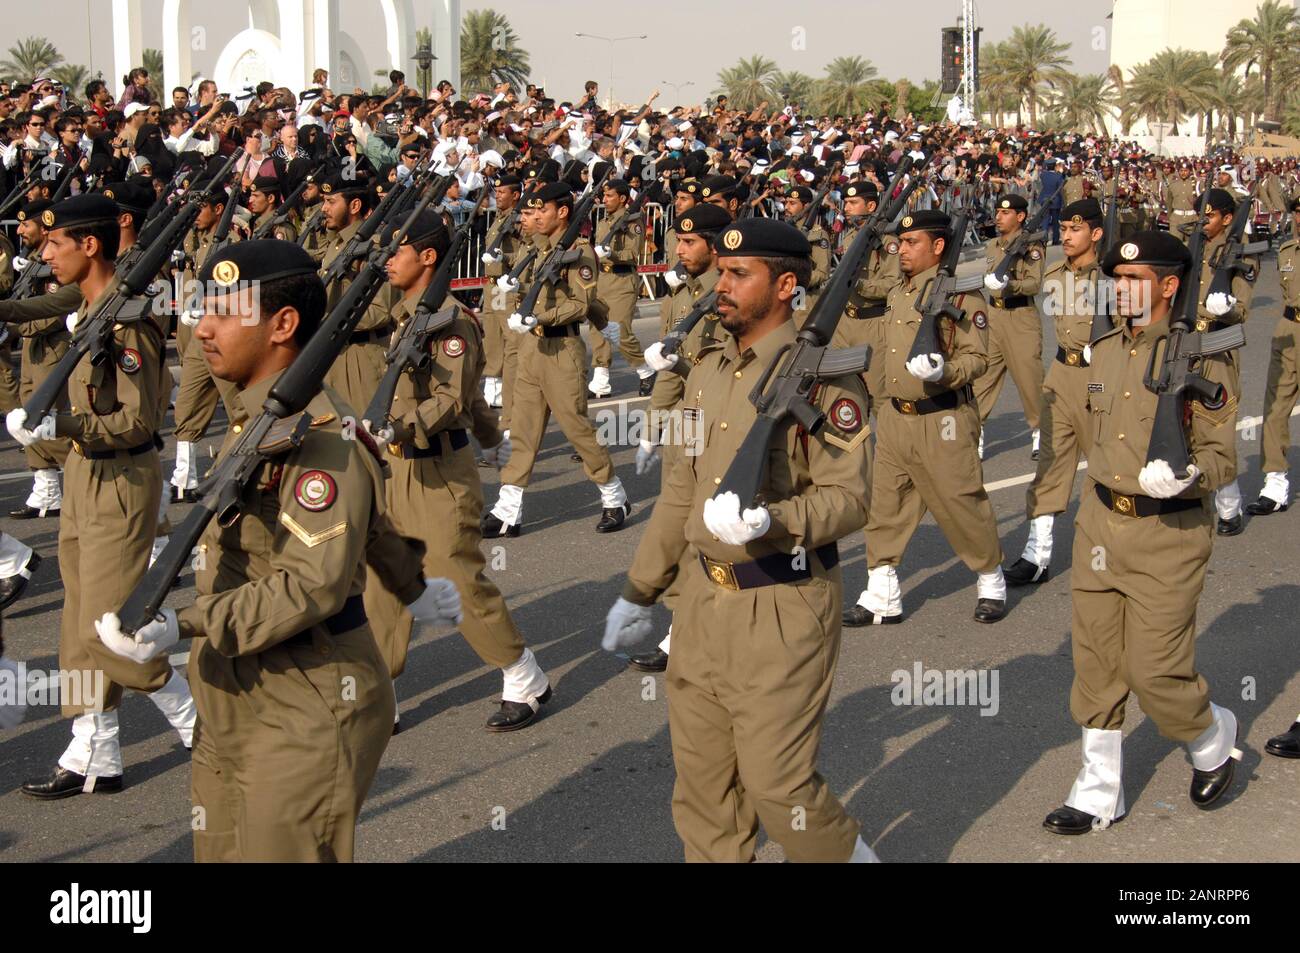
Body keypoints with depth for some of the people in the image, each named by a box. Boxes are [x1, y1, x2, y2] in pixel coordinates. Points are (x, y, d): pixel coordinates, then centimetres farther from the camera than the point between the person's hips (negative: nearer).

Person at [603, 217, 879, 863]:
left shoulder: (822, 373, -12)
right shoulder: (709, 369, 11)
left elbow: (849, 498, -16)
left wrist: (771, 520, -34)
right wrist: (638, 591, 19)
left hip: (781, 610, -7)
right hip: (702, 600, 7)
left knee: (776, 783, -1)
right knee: (701, 784, 13)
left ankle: (847, 854, 26)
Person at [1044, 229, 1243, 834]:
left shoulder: (1200, 358, -12)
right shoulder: (1106, 350, 8)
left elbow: (1222, 457, -11)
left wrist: (1185, 476, -31)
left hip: (1168, 535, -6)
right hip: (1100, 526, 6)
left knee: (1156, 670, -3)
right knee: (1096, 665, 9)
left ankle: (1214, 742, 29)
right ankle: (1099, 793, 22)